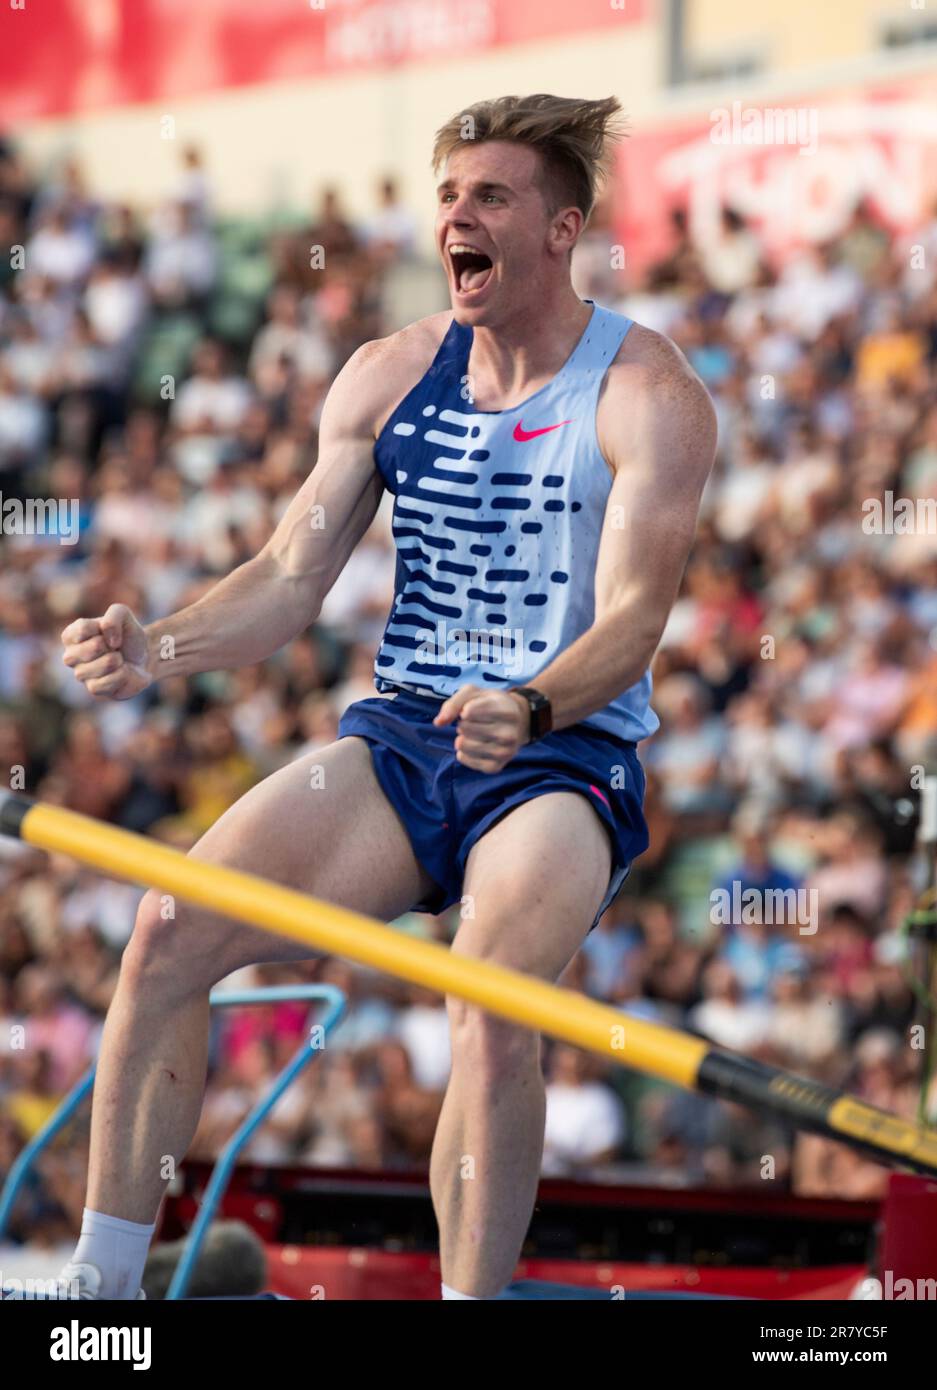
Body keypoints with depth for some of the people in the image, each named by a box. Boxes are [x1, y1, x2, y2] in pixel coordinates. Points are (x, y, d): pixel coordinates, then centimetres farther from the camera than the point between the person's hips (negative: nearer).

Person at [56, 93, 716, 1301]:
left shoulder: (648, 397, -7)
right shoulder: (388, 375, 8)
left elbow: (632, 620, -17)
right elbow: (292, 574, 6)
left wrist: (529, 707, -37)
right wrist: (160, 649, -13)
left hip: (567, 757, -5)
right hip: (398, 745, 5)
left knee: (489, 1014, -32)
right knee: (168, 937, -15)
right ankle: (101, 1283, -7)